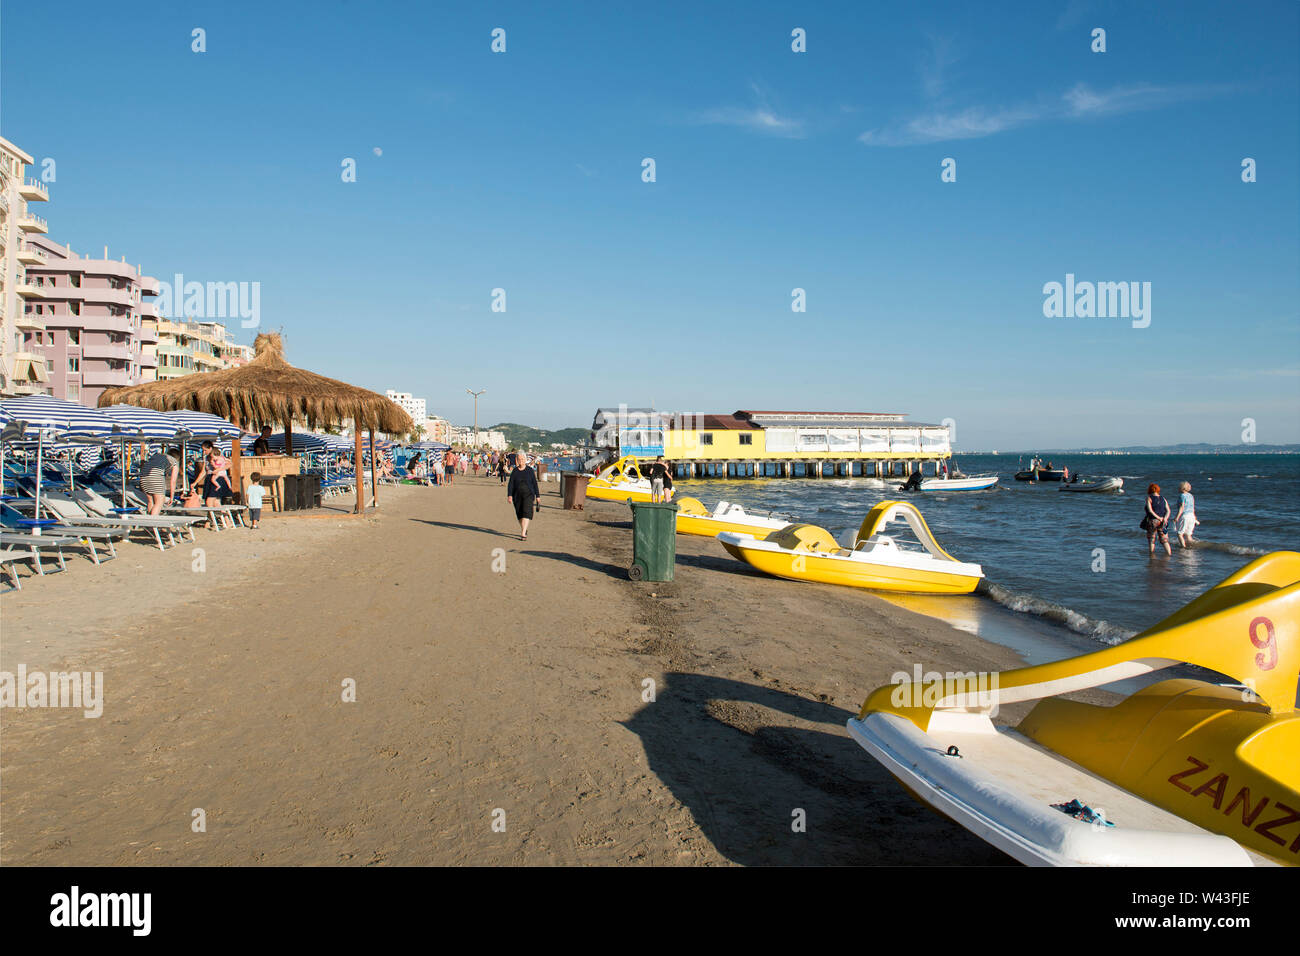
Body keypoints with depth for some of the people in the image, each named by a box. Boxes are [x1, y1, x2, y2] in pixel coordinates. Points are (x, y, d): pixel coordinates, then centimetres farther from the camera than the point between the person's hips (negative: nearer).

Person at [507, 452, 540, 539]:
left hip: (528, 494, -2)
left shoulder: (530, 471, 0)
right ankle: (524, 530, 32)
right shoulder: (514, 471, 2)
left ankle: (523, 534, -20)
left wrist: (537, 495, 3)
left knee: (526, 513, -15)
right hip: (517, 495, 2)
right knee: (519, 514, 9)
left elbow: (535, 483, 3)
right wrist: (509, 495, -13)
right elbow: (510, 484, -1)